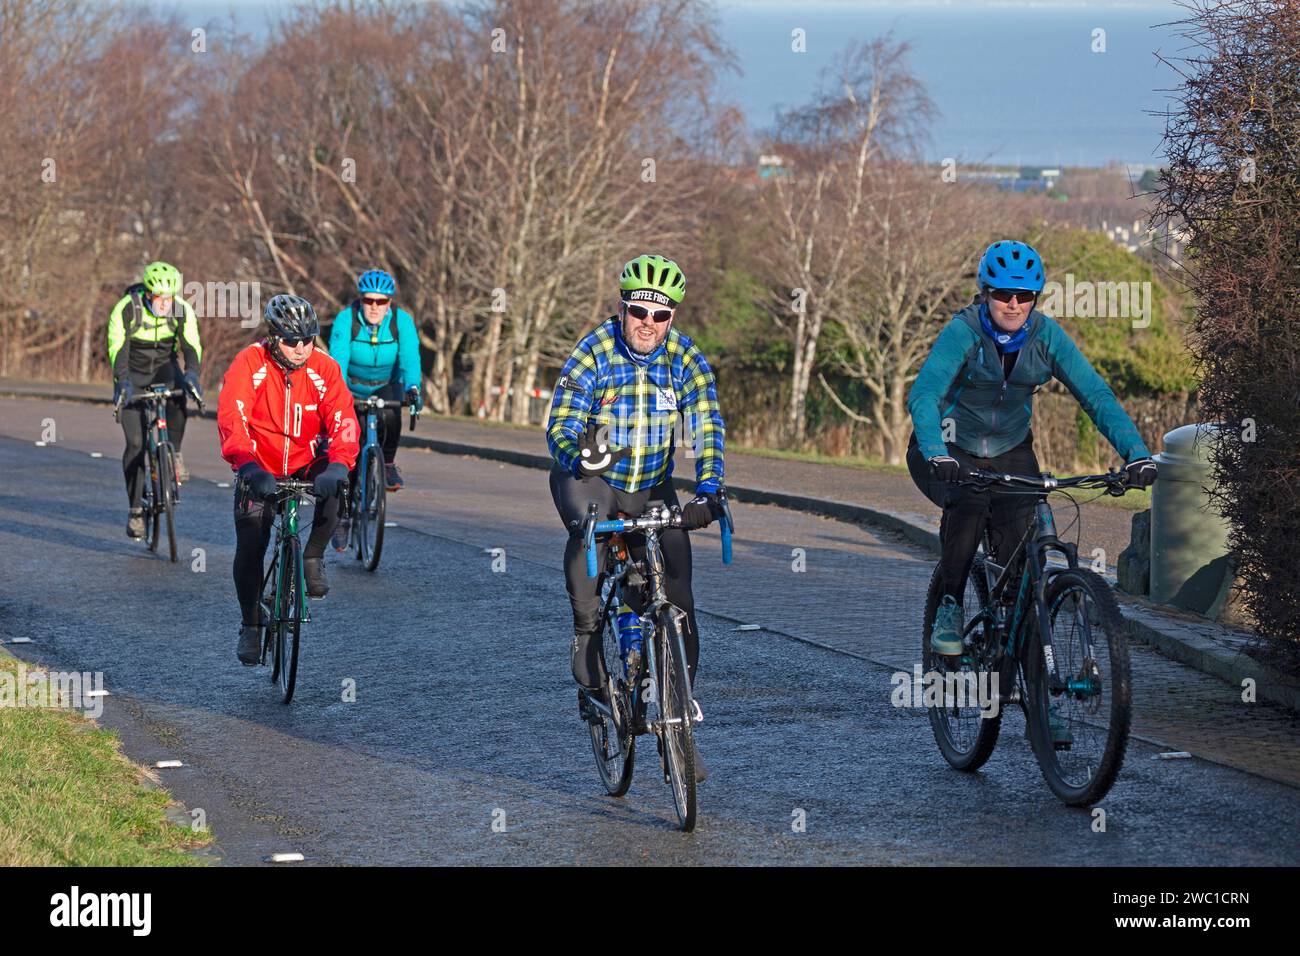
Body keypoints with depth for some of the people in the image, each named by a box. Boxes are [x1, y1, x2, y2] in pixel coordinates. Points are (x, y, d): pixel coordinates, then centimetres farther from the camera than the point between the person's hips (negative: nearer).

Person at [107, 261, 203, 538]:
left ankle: (174, 454, -17)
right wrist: (122, 380, -44)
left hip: (164, 368, 1)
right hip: (133, 373, -1)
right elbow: (117, 348, -29)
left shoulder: (182, 311, -15)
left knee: (178, 398, -36)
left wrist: (191, 375, -41)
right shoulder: (126, 309, -22)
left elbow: (192, 346, -23)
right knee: (135, 442, -9)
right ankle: (135, 510, -1)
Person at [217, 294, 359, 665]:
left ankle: (313, 558, -9)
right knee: (249, 547, -10)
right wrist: (248, 467, -46)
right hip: (260, 469, -1)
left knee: (333, 487, -32)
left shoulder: (324, 369, -13)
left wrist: (338, 464, -42)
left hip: (306, 464, 1)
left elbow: (343, 420, -23)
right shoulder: (250, 363, -19)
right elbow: (231, 418, -30)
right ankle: (250, 626, 10)